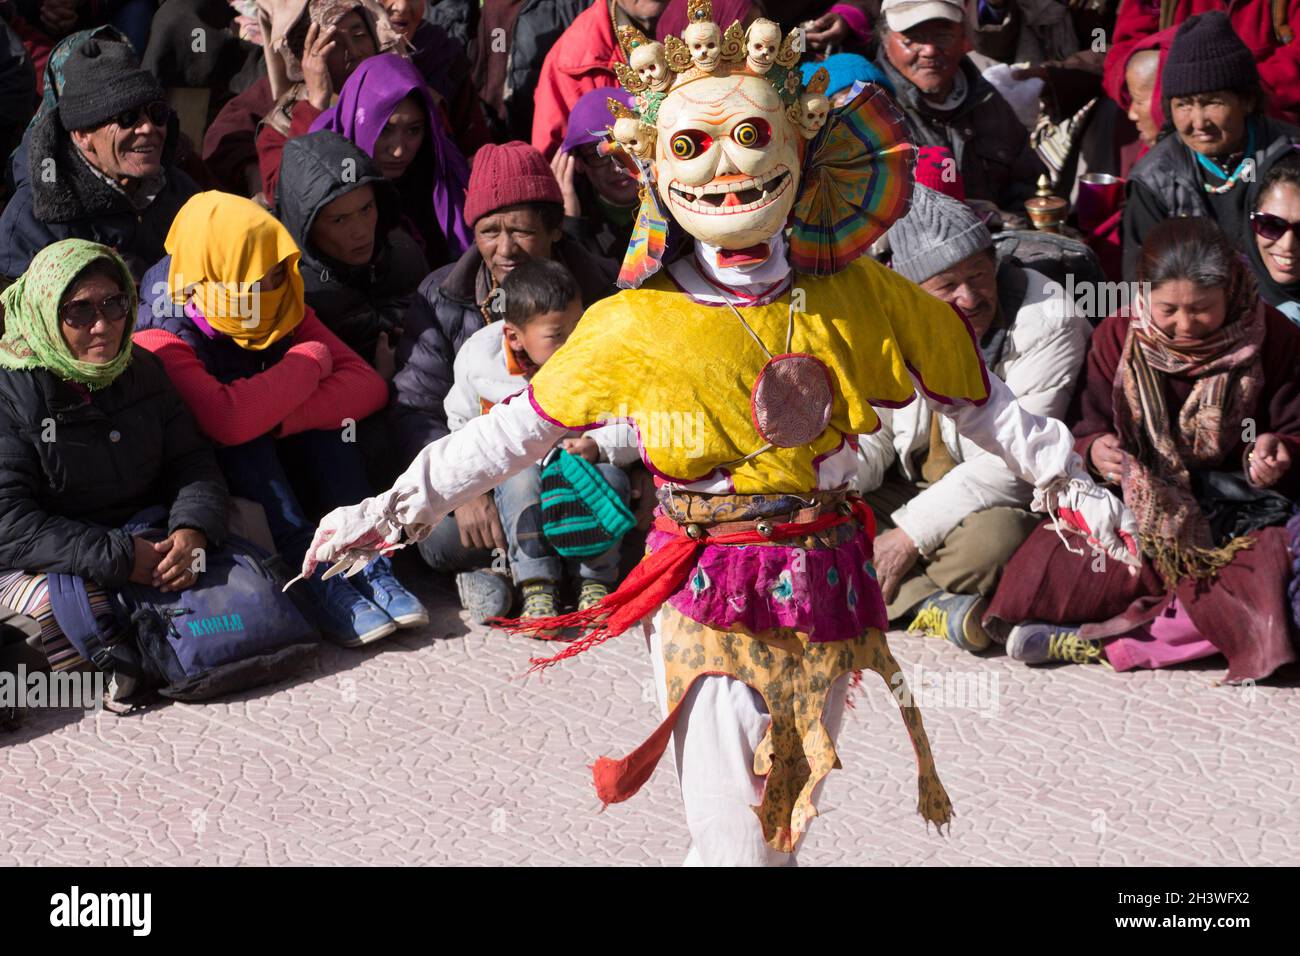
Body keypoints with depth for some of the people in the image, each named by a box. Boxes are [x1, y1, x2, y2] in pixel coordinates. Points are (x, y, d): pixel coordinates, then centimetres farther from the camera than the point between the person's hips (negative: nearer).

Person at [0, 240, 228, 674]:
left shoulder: (144, 371, 7)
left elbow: (193, 462, 4)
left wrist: (193, 530, -20)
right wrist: (118, 558, -28)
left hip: (145, 546, 6)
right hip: (40, 569, -6)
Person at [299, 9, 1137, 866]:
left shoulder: (858, 302, -3)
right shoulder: (635, 328, -8)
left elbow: (978, 399, 11)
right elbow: (516, 431, 2)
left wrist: (1069, 485, 18)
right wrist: (393, 512, 3)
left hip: (826, 593, 3)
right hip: (706, 598, -3)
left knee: (789, 820, 15)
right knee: (737, 840, -6)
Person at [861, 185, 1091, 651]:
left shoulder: (1048, 320, -19)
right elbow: (867, 442, 2)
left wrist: (911, 534, -26)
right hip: (910, 486, 5)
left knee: (994, 538, -40)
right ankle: (932, 604, -32)